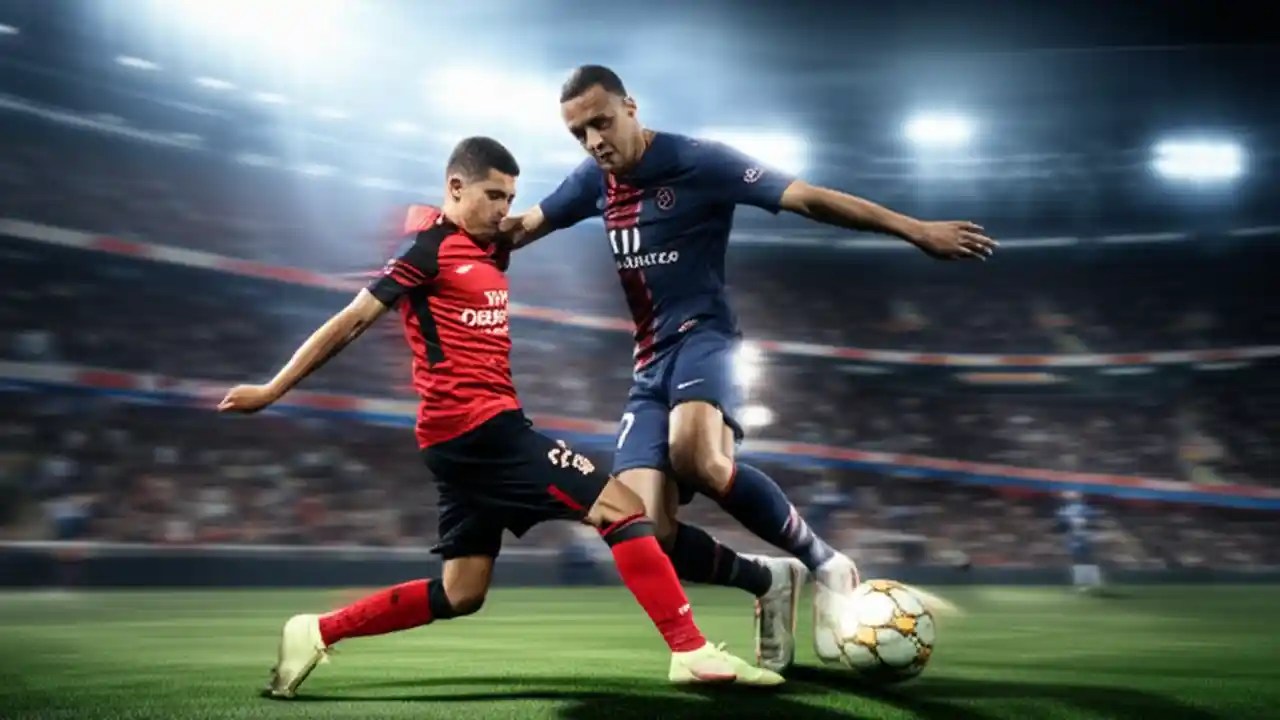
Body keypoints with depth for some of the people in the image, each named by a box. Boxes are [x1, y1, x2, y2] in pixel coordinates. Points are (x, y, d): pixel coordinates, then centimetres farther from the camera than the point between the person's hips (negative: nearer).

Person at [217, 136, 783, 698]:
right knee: (621, 508, -11)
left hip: (473, 433, 10)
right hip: (479, 427, -10)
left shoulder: (489, 250, 17)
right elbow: (354, 321, -8)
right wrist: (272, 392, -6)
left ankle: (316, 633, 16)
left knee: (460, 595, 13)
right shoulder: (432, 247, -8)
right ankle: (691, 651, -10)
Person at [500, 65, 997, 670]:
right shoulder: (594, 182, 11)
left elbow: (807, 199, -12)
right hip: (650, 361, 6)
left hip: (700, 337, -6)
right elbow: (519, 228, 27)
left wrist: (916, 230, -17)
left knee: (698, 457, -39)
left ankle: (825, 565, -18)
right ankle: (769, 585, 13)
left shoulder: (696, 162, -8)